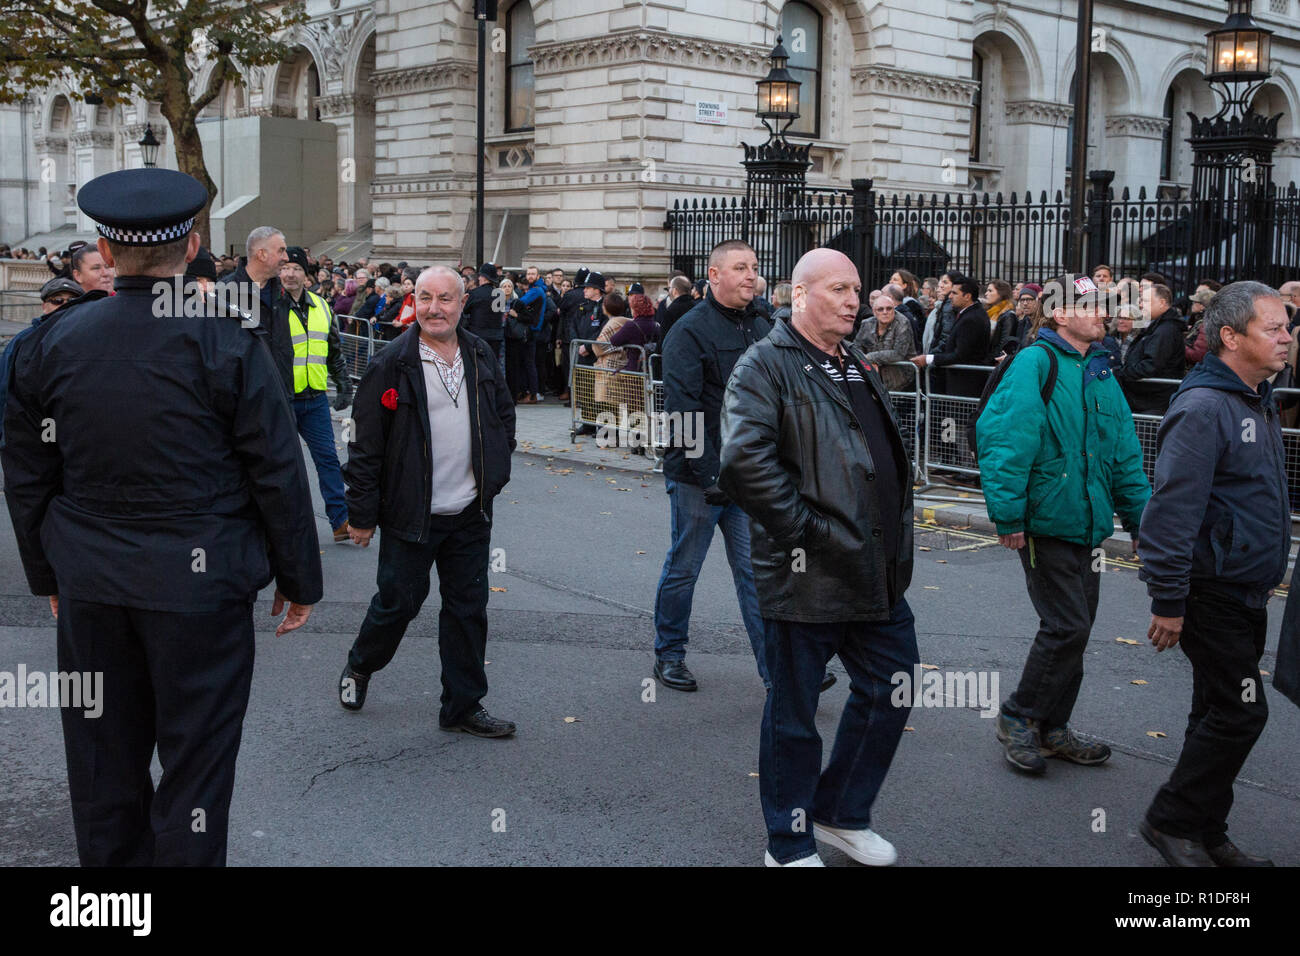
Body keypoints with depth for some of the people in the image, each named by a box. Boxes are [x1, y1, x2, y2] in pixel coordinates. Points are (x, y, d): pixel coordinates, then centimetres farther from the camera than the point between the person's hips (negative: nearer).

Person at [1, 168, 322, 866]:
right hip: (199, 585, -4)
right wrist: (298, 580, 2)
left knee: (103, 762, 17)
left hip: (89, 585, 4)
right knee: (195, 762, 7)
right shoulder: (224, 342, -12)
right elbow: (278, 474, -9)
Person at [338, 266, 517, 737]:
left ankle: (463, 706, 22)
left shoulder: (482, 357, 4)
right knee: (398, 602, 6)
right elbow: (365, 445, -9)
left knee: (468, 608, 9)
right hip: (411, 516, -4)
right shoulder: (391, 365, -11)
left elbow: (504, 416, 19)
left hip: (470, 513, 5)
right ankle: (360, 667, 36)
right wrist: (362, 514, -8)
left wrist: (495, 475, 12)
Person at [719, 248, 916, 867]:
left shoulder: (858, 369, 17)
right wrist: (807, 530, -21)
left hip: (877, 574, 8)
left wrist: (896, 539, 15)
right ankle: (791, 844, 23)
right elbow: (745, 460, -23)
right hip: (806, 576, -8)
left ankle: (840, 814, 36)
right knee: (794, 713, 6)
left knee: (890, 688, 16)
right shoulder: (765, 366, -10)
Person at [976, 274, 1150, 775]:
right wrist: (1008, 514, -22)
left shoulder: (1101, 372, 13)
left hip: (1087, 524, 8)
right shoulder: (1035, 364, -12)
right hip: (1044, 523, -8)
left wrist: (1140, 517, 15)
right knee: (1067, 626, -9)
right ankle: (1018, 716, 9)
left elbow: (1125, 453, 17)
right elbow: (1003, 438, -19)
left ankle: (1052, 728, 25)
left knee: (1074, 628, 12)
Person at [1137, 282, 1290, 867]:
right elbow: (1173, 508, -23)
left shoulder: (1258, 403, 13)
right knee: (1239, 713, -6)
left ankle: (1205, 835, 24)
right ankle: (1172, 822, 9)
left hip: (1245, 594, 10)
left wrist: (1267, 578, 21)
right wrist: (1168, 600, -24)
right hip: (1212, 594, -9)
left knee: (1220, 715, 14)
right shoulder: (1204, 408, -19)